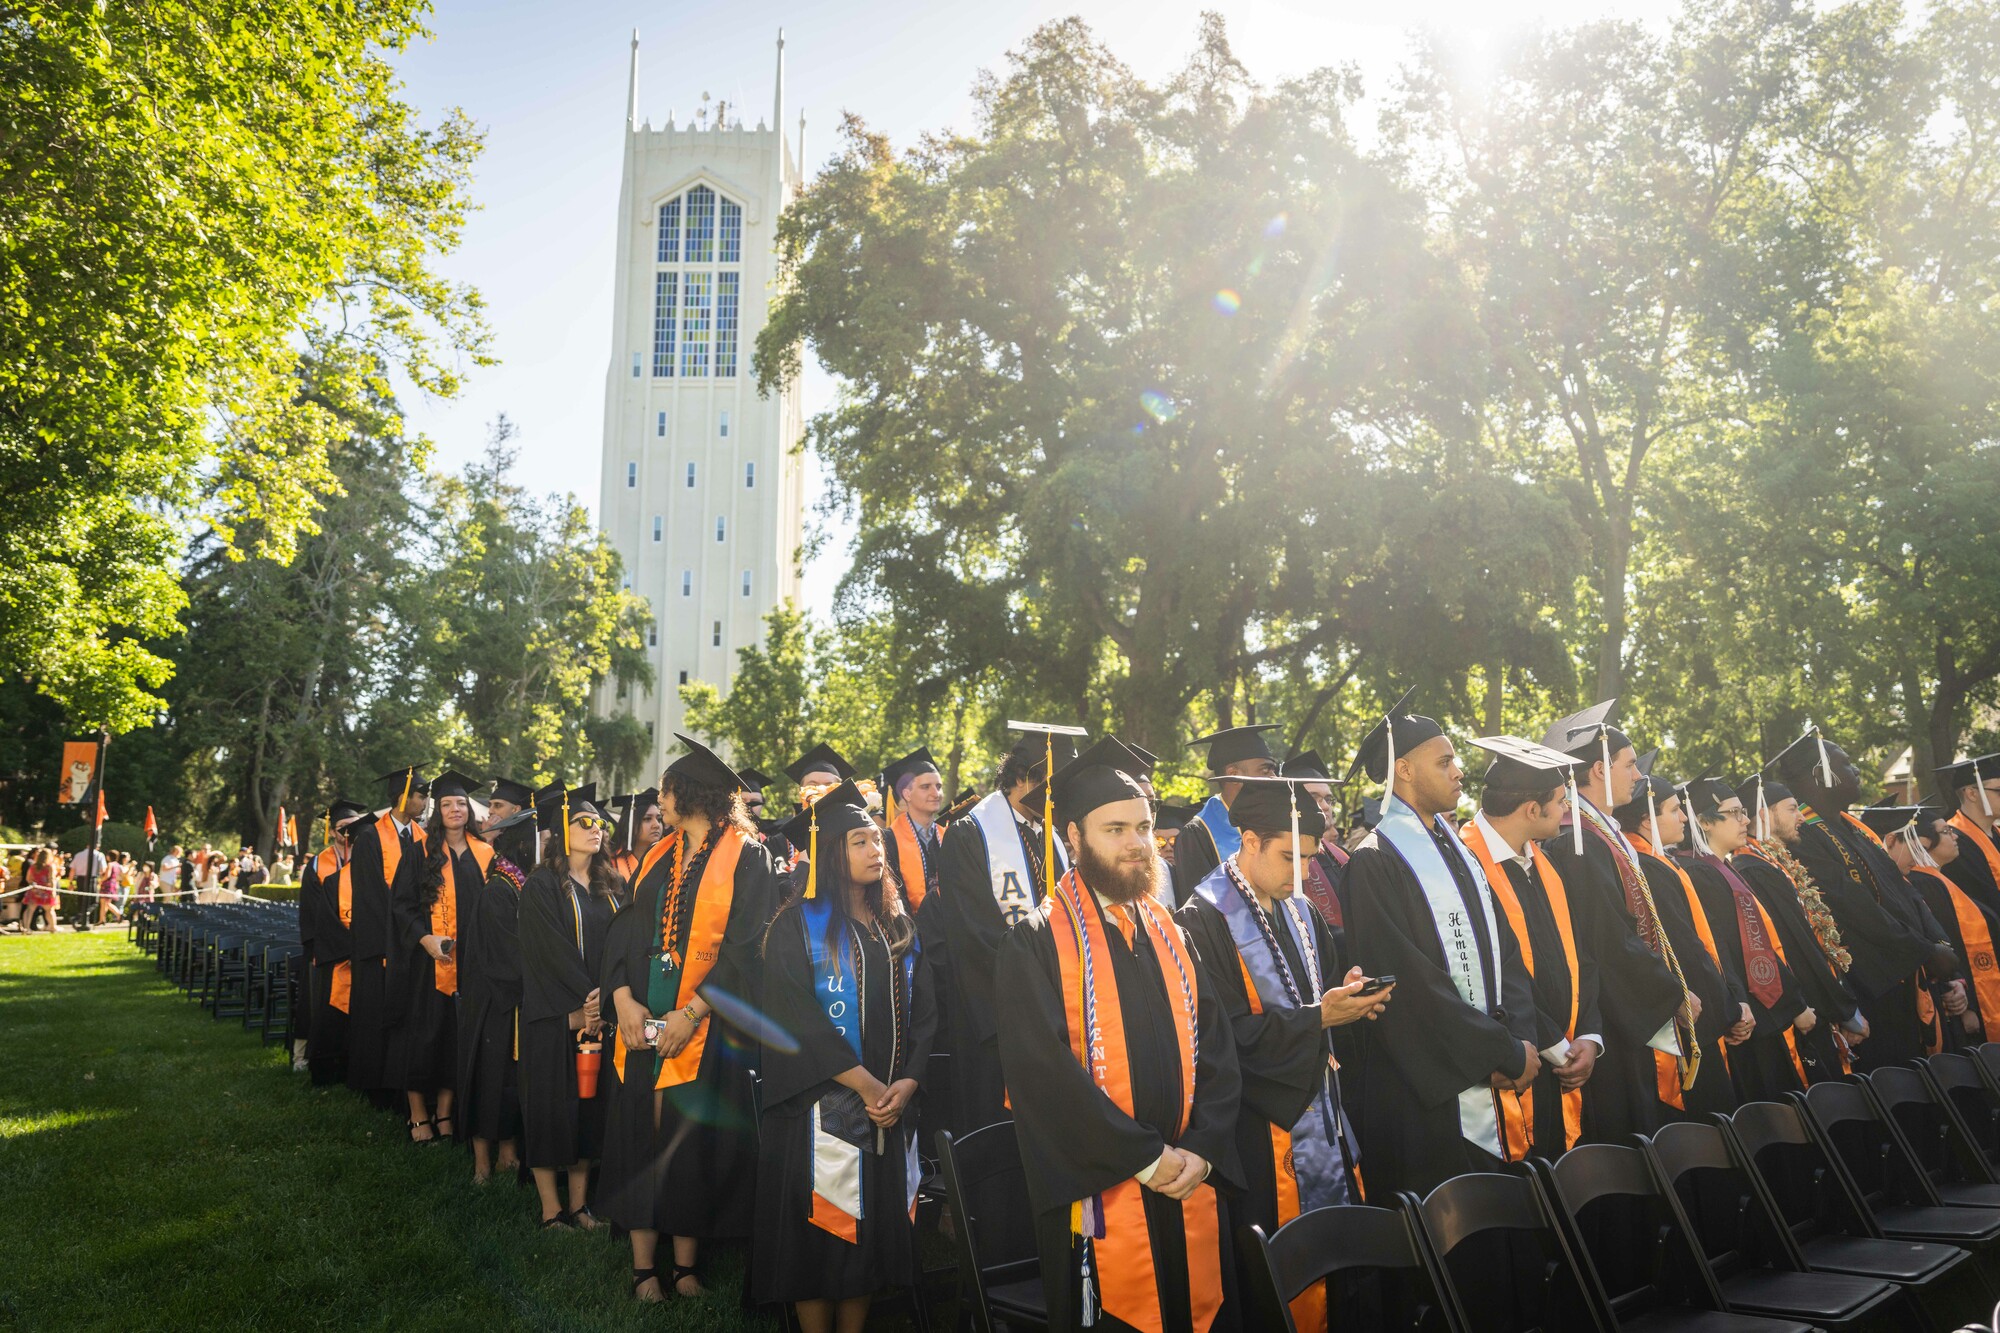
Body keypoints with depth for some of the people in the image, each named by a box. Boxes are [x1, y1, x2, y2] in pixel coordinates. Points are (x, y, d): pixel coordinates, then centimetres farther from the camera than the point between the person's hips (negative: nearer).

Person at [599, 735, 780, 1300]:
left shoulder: (745, 857, -5)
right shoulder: (661, 857, 12)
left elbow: (745, 946, -12)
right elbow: (628, 929, 7)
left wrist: (693, 1011, -18)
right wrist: (623, 998, -8)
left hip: (707, 1025, -5)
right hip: (644, 1019, 5)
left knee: (692, 1143, 3)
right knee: (641, 1132, 5)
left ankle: (685, 1262, 17)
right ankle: (644, 1264, 16)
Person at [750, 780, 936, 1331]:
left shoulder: (899, 927, 11)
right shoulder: (799, 924, -6)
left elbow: (923, 1010, 7)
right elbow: (795, 1016, -15)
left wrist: (907, 1082, -9)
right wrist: (866, 1084, -16)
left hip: (892, 1106, 5)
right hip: (821, 1109, -5)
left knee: (877, 1226, 10)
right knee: (822, 1228, 1)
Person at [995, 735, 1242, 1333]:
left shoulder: (1170, 935, 10)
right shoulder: (1035, 943, -8)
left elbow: (1216, 1047, 7)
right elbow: (1042, 1066, -16)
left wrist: (1202, 1149, -8)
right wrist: (1146, 1157, -16)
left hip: (1189, 1187, 5)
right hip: (1098, 1194, -5)